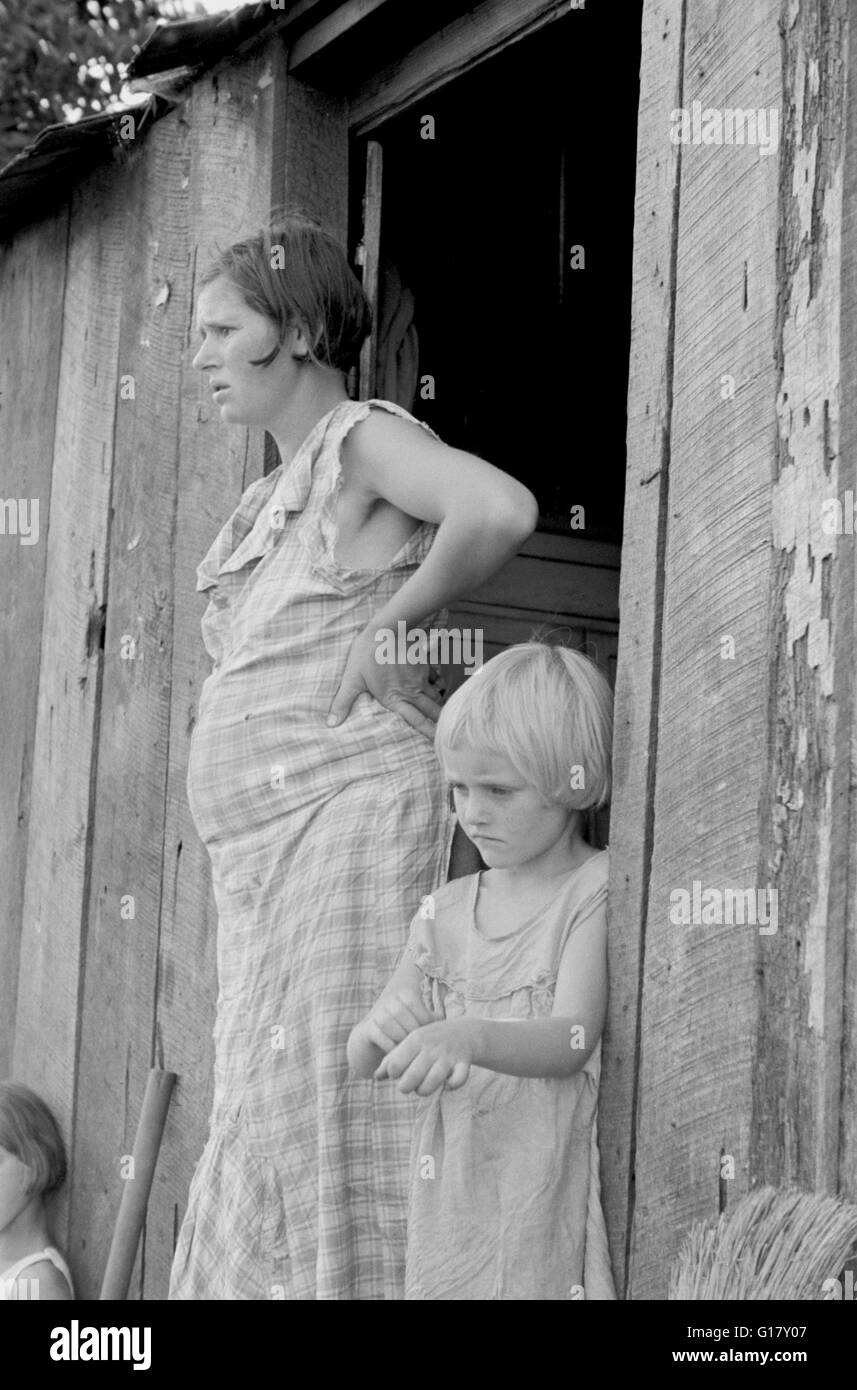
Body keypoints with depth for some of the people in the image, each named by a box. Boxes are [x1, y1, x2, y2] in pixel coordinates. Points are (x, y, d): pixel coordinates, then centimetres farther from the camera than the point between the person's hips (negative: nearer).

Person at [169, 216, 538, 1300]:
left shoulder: (363, 438, -4)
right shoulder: (270, 496, 22)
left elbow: (501, 510, -24)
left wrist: (391, 623, -13)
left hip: (347, 803, -9)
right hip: (261, 834, 9)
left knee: (325, 1104, -11)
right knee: (262, 1117, 8)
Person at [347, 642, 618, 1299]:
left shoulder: (599, 887, -6)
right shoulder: (446, 911, 8)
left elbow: (571, 1041, -18)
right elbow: (361, 1062, 7)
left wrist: (466, 1037, -35)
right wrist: (381, 1032, -16)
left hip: (554, 1189, -4)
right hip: (455, 1190, 4)